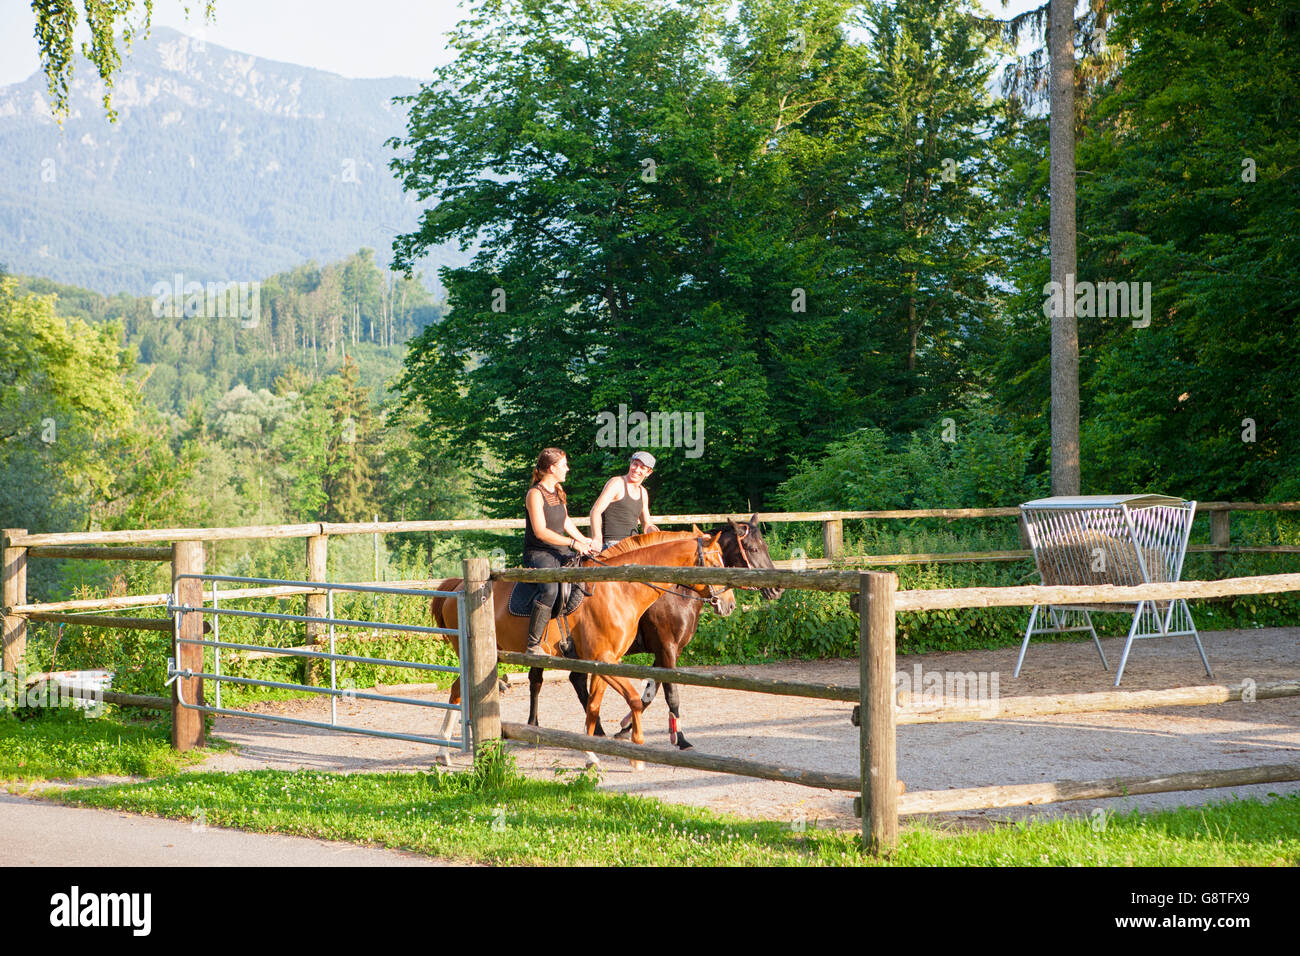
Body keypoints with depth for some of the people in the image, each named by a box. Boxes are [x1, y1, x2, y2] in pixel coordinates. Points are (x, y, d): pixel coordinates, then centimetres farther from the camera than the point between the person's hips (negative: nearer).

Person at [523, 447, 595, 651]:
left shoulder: (558, 490, 13)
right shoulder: (535, 494, -14)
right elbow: (541, 532, -21)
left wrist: (583, 540, 12)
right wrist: (573, 543, -23)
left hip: (561, 551, 9)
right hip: (538, 553, -9)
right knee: (550, 589, -35)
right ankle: (533, 646, -32)